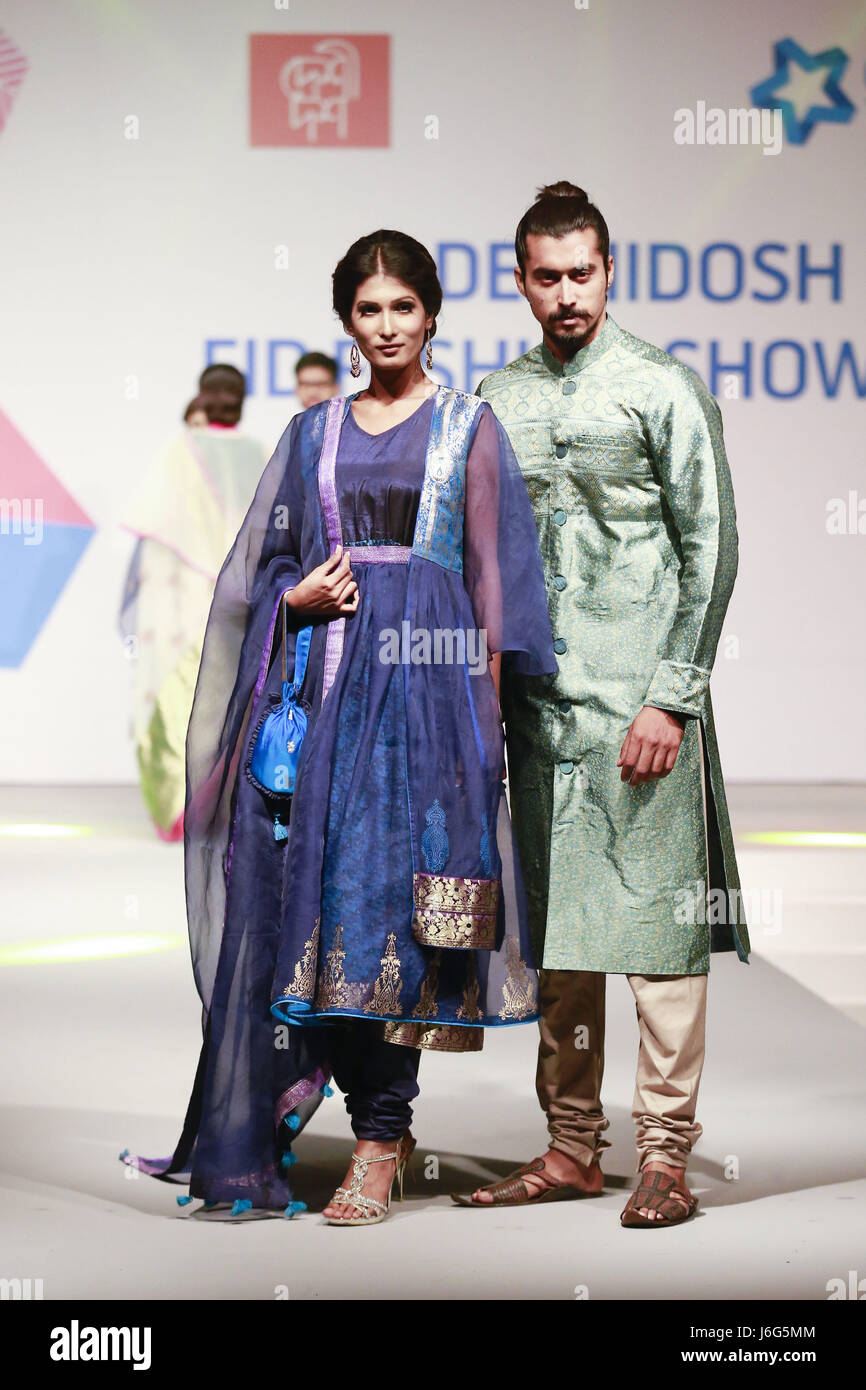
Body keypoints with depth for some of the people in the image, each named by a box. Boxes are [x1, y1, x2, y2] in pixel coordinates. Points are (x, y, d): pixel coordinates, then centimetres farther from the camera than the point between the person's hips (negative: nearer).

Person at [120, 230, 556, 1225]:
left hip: (430, 674, -3)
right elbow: (269, 562, 17)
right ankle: (382, 1126, 4)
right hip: (326, 673, 3)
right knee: (324, 883, -4)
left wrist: (486, 695, -3)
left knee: (397, 889, -9)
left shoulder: (468, 426, 8)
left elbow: (494, 568, 4)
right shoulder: (315, 433, 15)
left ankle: (379, 1138, -5)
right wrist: (298, 599, -5)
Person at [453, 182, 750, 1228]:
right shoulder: (499, 400, 13)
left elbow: (710, 551, -4)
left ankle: (666, 1152, 2)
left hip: (639, 703, -5)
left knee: (657, 925, -4)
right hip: (538, 705, 5)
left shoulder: (662, 390, -2)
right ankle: (571, 1147, 16)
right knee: (556, 933, 7)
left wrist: (671, 699, -10)